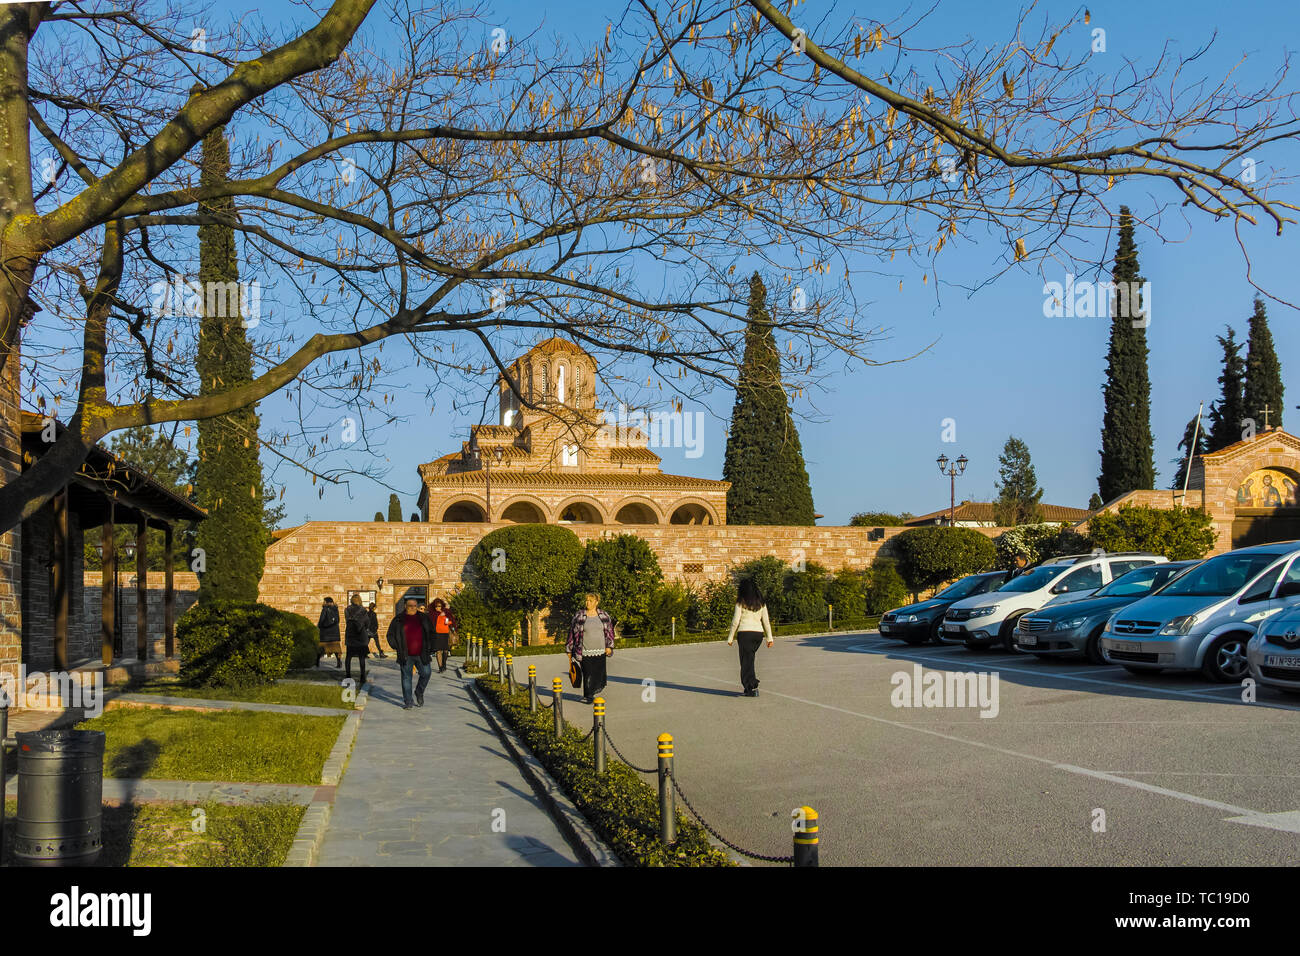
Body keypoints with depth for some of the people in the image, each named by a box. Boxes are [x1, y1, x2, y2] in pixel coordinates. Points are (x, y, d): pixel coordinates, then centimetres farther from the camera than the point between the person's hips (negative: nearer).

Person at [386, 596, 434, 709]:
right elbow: (390, 634, 8)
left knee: (426, 673, -5)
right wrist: (397, 647, 0)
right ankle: (407, 702, 8)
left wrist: (429, 648, 6)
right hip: (406, 655, -1)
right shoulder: (399, 619, 4)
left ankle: (419, 693, 22)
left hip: (421, 654, 1)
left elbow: (431, 633, 15)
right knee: (406, 677, 2)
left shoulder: (423, 618, 8)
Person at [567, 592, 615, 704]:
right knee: (587, 674, -5)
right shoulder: (579, 616, -1)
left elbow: (610, 632, 14)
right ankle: (587, 696, 7)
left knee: (599, 673, 2)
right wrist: (569, 650, 4)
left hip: (600, 651, 2)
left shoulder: (604, 616, 6)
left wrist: (609, 646, 5)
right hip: (585, 652, -2)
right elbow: (572, 633, 4)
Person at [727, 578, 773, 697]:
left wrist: (730, 638, 2)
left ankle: (753, 687, -6)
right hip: (758, 632, 5)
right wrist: (770, 637, 9)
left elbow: (735, 621, -5)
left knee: (746, 661, 1)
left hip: (745, 632, -5)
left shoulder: (741, 602, -4)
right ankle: (749, 685, 13)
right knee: (749, 658, 20)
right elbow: (766, 621, 7)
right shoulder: (761, 603, 8)